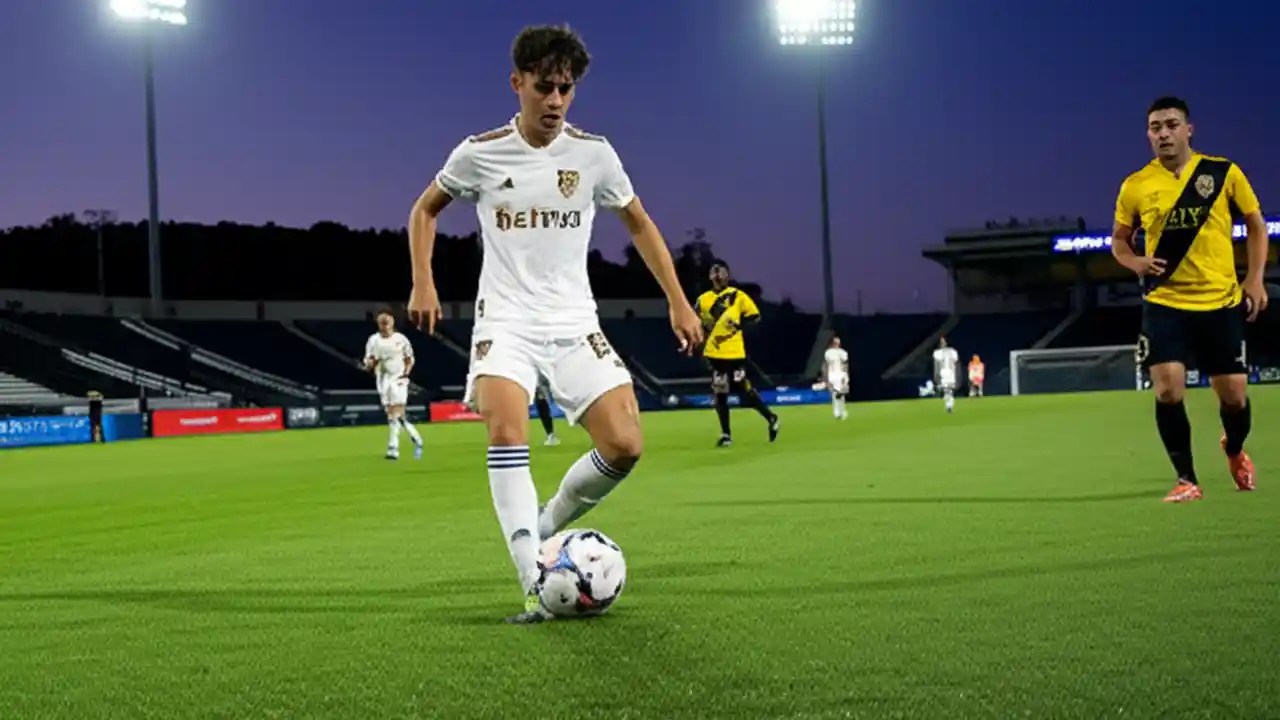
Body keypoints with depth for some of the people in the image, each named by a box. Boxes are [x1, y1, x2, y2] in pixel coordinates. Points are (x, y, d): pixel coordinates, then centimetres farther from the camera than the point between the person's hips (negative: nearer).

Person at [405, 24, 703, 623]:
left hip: (574, 322, 2)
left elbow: (638, 224, 14)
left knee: (625, 445, -12)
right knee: (506, 427, -28)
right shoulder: (479, 154, -2)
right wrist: (423, 283, 1)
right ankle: (535, 585, -27)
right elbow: (425, 210, 14)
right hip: (505, 320, -2)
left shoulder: (592, 153, 1)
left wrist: (677, 301, 8)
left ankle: (545, 529, 14)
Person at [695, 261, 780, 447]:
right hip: (714, 353, 3)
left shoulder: (738, 296, -1)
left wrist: (739, 325, -12)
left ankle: (771, 418, 17)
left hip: (734, 352, -3)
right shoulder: (703, 299, 6)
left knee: (744, 390, -4)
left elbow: (754, 316, 2)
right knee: (719, 394, 4)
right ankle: (725, 434, 12)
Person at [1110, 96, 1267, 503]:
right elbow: (1119, 239, 12)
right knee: (1168, 390, -14)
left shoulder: (1224, 173, -2)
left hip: (1222, 302, 0)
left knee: (1234, 396, 4)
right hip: (1164, 304, 0)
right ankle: (1186, 480, 4)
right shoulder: (1135, 186, -1)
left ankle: (1234, 451, 39)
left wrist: (1255, 278, -2)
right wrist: (1135, 262, -10)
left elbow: (1256, 225, 8)